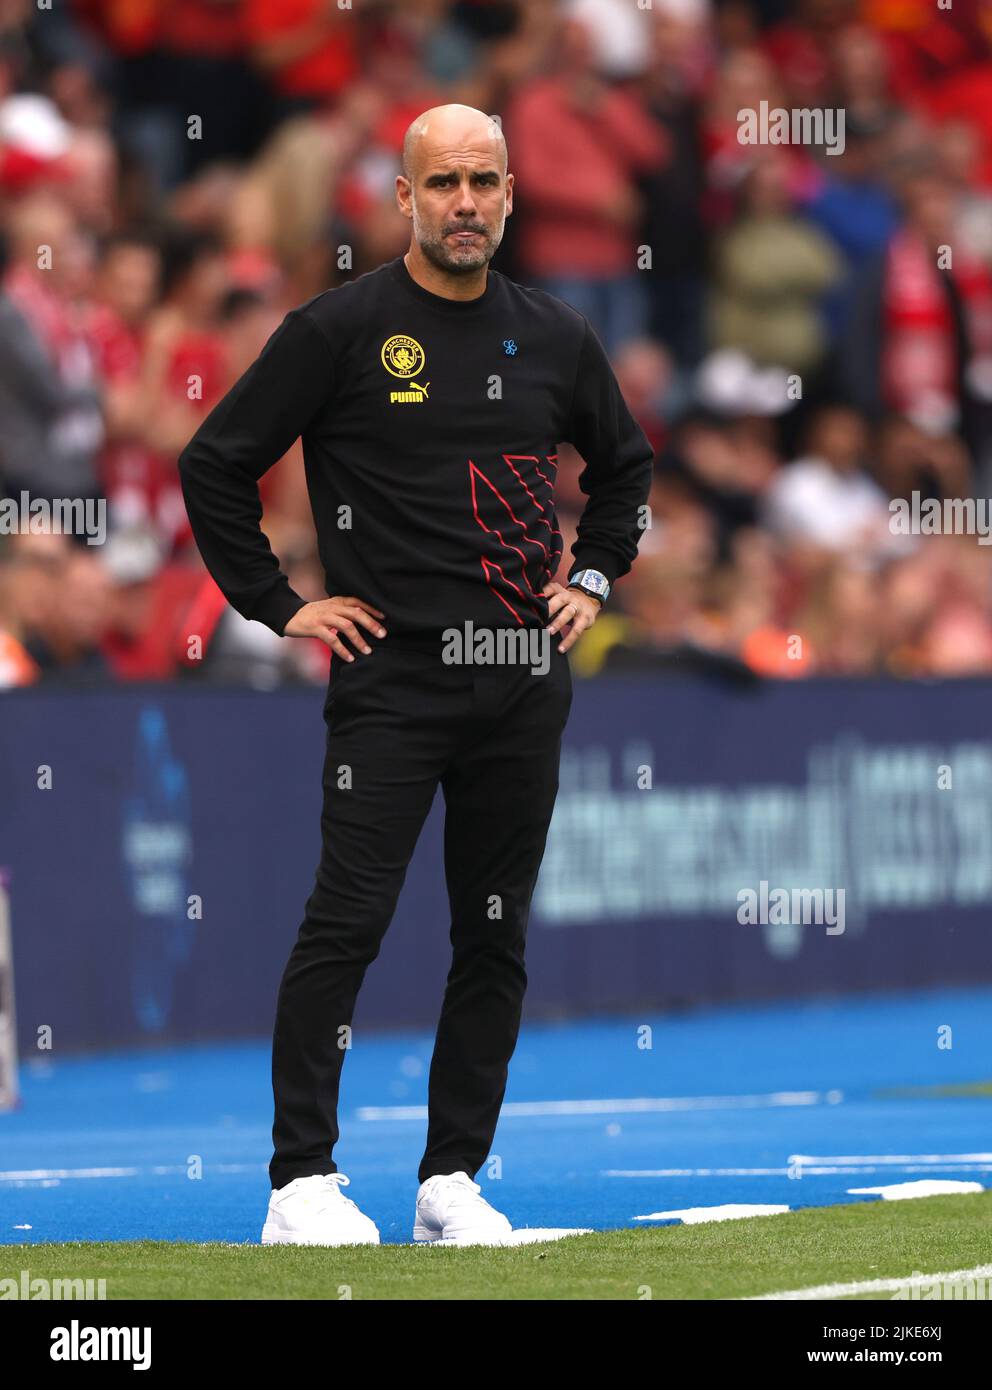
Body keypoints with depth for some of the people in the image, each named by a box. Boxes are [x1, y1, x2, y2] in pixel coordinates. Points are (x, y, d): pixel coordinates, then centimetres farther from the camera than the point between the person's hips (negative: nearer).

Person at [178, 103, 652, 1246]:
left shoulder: (554, 338, 10)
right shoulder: (341, 329, -3)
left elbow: (626, 463, 28)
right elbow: (215, 464, 0)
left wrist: (593, 577, 15)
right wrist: (278, 604, -3)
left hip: (526, 681, 5)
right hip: (391, 675, -5)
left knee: (496, 935, 6)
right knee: (348, 920, -10)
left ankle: (453, 1179, 13)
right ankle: (302, 1180, -5)